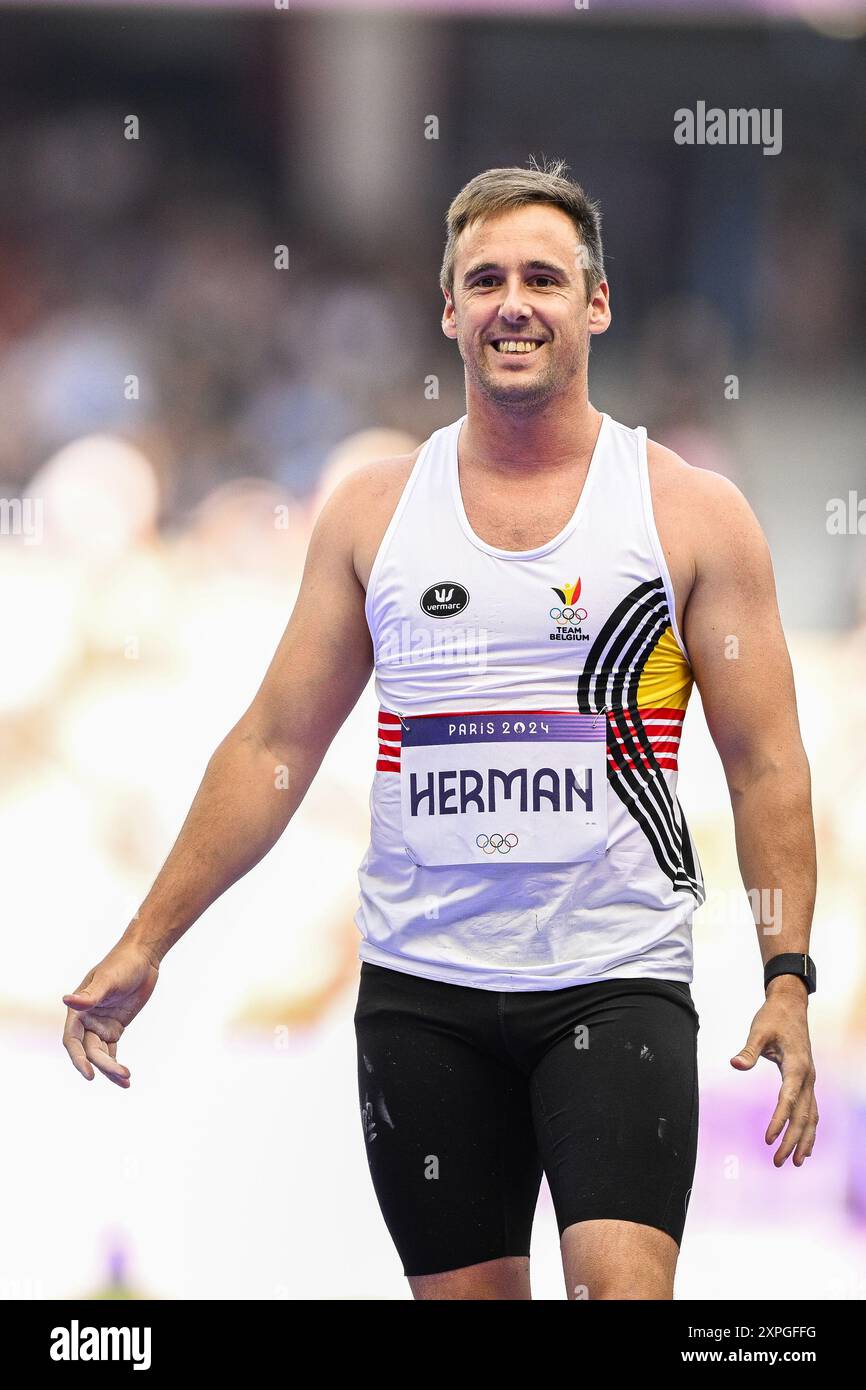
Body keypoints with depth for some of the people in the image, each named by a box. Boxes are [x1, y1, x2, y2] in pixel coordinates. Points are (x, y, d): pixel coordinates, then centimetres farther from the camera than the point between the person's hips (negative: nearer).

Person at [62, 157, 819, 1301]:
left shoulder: (692, 512, 1)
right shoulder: (373, 510, 8)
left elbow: (767, 764, 0)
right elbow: (275, 746, 11)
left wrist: (788, 977, -10)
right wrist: (145, 944, 7)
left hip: (617, 982, -3)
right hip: (418, 991, 3)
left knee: (622, 1289, -19)